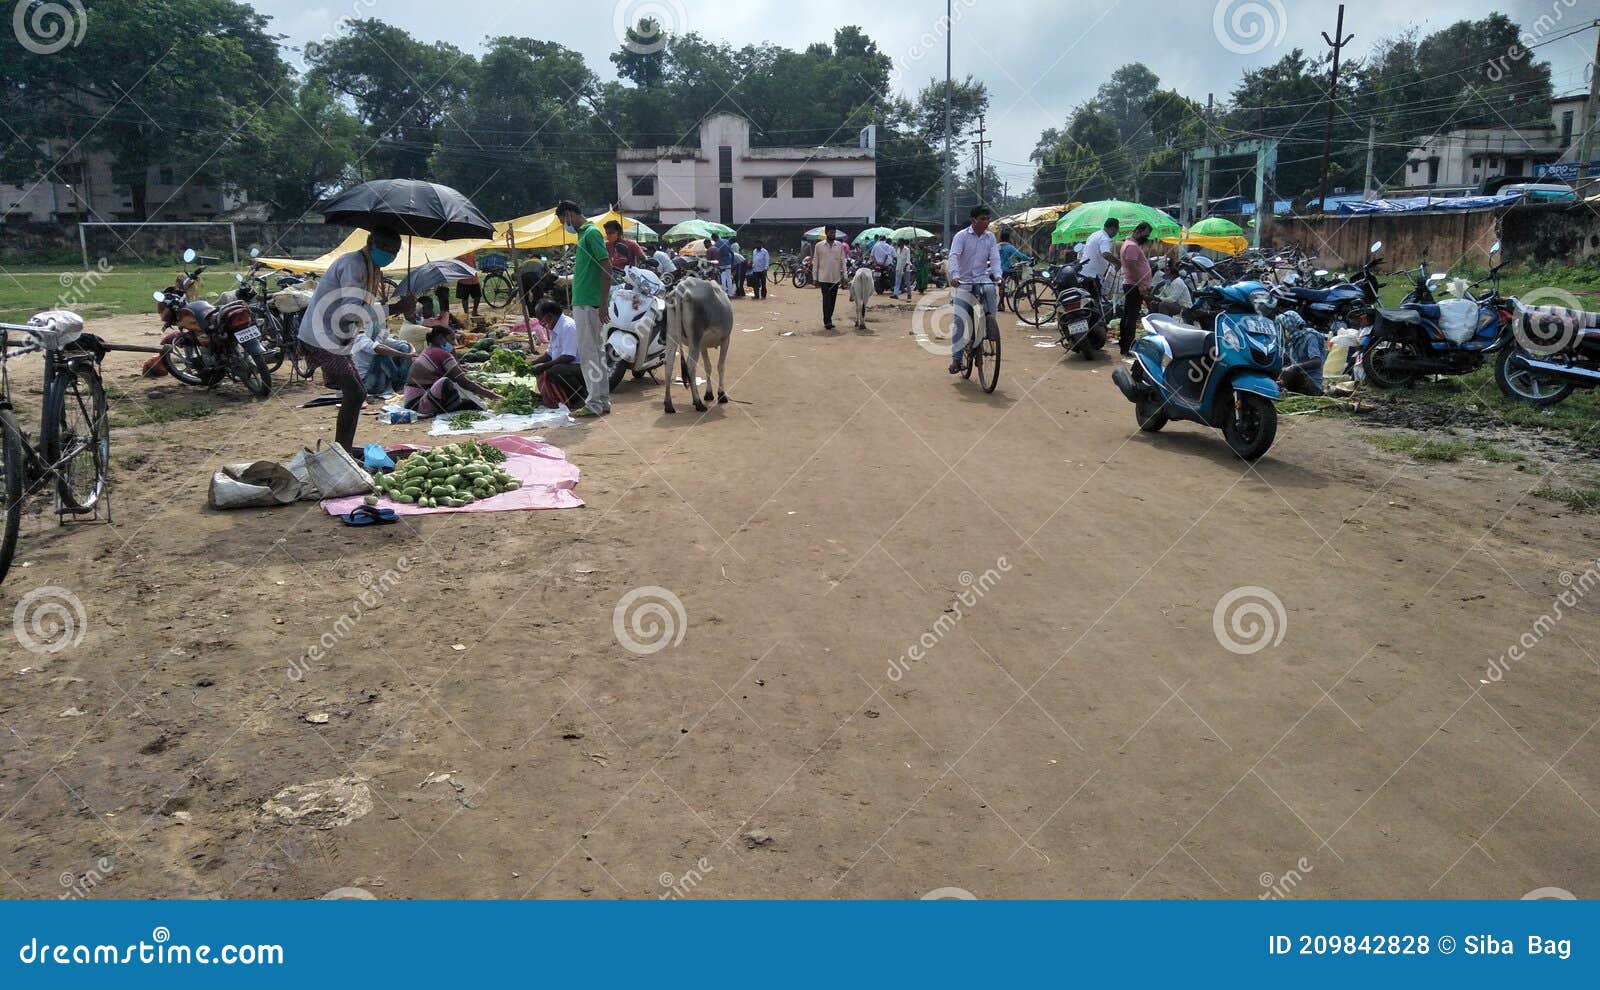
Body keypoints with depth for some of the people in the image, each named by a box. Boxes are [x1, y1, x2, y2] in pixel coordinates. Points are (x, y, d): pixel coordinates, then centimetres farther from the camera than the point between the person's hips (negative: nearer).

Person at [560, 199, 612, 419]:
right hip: (583, 304, 10)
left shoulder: (591, 232, -11)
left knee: (589, 353, -7)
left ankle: (595, 404, -3)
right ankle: (603, 400, 18)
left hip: (588, 304, -10)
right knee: (596, 352, 12)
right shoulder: (583, 234, 18)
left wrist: (603, 305, -21)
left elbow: (607, 268, -18)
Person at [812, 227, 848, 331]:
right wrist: (815, 278, 1)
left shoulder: (840, 245, 6)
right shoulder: (819, 246, 0)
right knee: (826, 300, -9)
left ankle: (828, 320, 17)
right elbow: (815, 262, 3)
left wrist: (843, 276, 0)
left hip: (836, 278, 3)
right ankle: (827, 322, -8)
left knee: (833, 301, 7)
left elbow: (842, 261, 8)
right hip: (824, 278, -3)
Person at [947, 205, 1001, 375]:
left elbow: (995, 258, -4)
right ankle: (956, 358, -1)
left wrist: (997, 275, -24)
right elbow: (954, 256, -19)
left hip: (982, 278, 2)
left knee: (990, 290, -33)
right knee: (959, 319, -7)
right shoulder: (961, 236, -6)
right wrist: (954, 275, -36)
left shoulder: (990, 237, 4)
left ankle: (989, 330, -18)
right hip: (963, 282, -2)